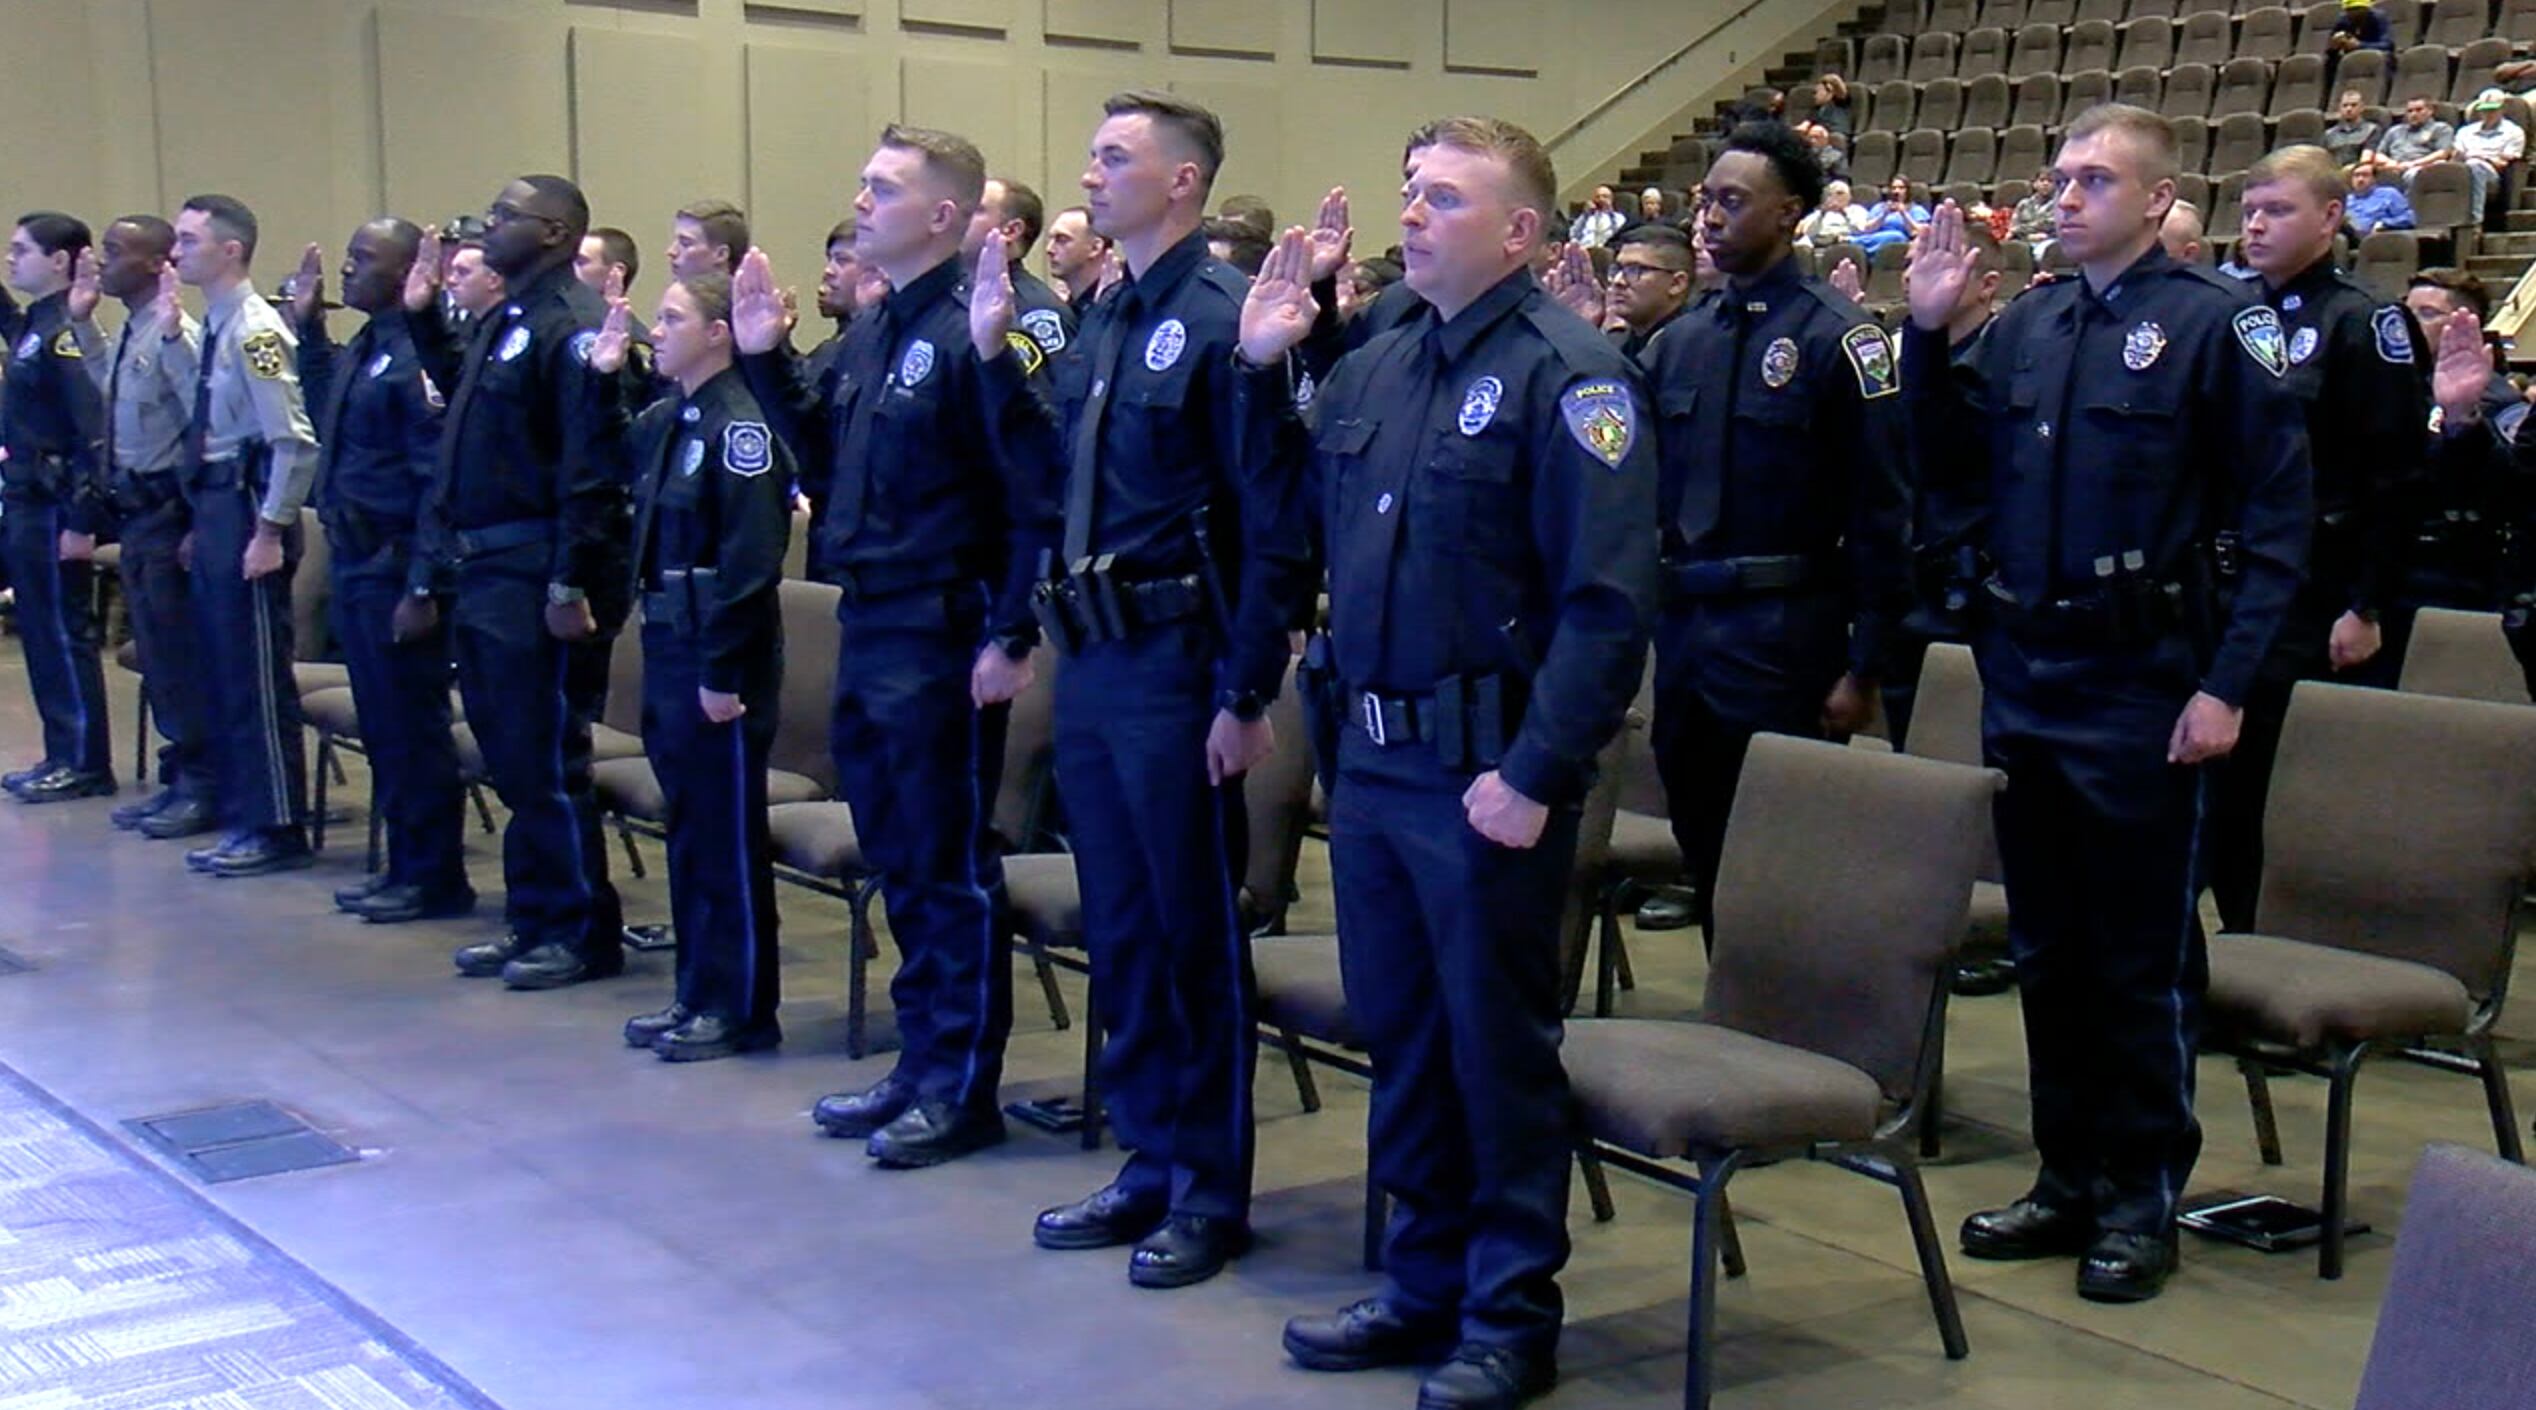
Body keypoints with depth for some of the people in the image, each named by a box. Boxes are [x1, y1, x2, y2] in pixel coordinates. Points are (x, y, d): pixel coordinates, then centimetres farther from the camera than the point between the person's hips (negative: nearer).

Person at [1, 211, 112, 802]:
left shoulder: (67, 331, -15)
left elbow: (94, 430, -21)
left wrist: (81, 521, -22)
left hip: (53, 509, -9)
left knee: (65, 635, -2)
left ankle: (85, 765, 5)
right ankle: (63, 756, 21)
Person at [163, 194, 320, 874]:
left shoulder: (255, 329, -14)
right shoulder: (215, 327, 12)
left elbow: (294, 441, -19)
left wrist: (270, 531, -20)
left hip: (247, 510, -9)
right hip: (213, 506, 9)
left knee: (257, 674, -3)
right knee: (223, 670, 14)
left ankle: (277, 830, 5)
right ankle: (242, 817, 23)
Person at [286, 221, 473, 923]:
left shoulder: (419, 352, -16)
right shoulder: (362, 348, 13)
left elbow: (437, 468, -19)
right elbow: (329, 420, 24)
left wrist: (420, 570, -20)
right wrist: (308, 328, 19)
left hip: (397, 565, -10)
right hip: (356, 558, 10)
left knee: (411, 723, -2)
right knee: (382, 721, 15)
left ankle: (434, 877, 7)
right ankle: (404, 864, 24)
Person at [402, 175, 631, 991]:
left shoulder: (572, 325, -14)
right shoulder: (500, 322, 15)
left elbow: (592, 466, -19)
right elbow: (462, 405, 27)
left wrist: (571, 586, -22)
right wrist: (423, 316, 20)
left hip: (537, 578, -9)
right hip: (481, 572, 9)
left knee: (547, 763, -2)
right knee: (511, 761, 15)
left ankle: (583, 933, 8)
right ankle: (531, 921, 24)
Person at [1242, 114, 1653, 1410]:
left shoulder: (1566, 374, -12)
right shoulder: (1372, 369, 11)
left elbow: (1607, 600, -18)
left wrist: (1535, 773, -22)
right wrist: (1260, 370, 10)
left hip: (1485, 769, -7)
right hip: (1371, 758, 7)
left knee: (1497, 1043, 4)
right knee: (1399, 1029, 16)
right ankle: (1426, 1283, 31)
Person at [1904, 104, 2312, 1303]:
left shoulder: (2214, 322, -8)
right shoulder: (2027, 324, 9)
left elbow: (2277, 515, -9)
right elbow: (1953, 474, 13)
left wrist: (2226, 683, -15)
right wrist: (1928, 335, 2)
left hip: (2139, 687, -6)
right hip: (2022, 676, 6)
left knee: (2141, 957, 4)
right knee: (2047, 947, 14)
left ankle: (2142, 1201, 17)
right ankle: (2069, 1179, 27)